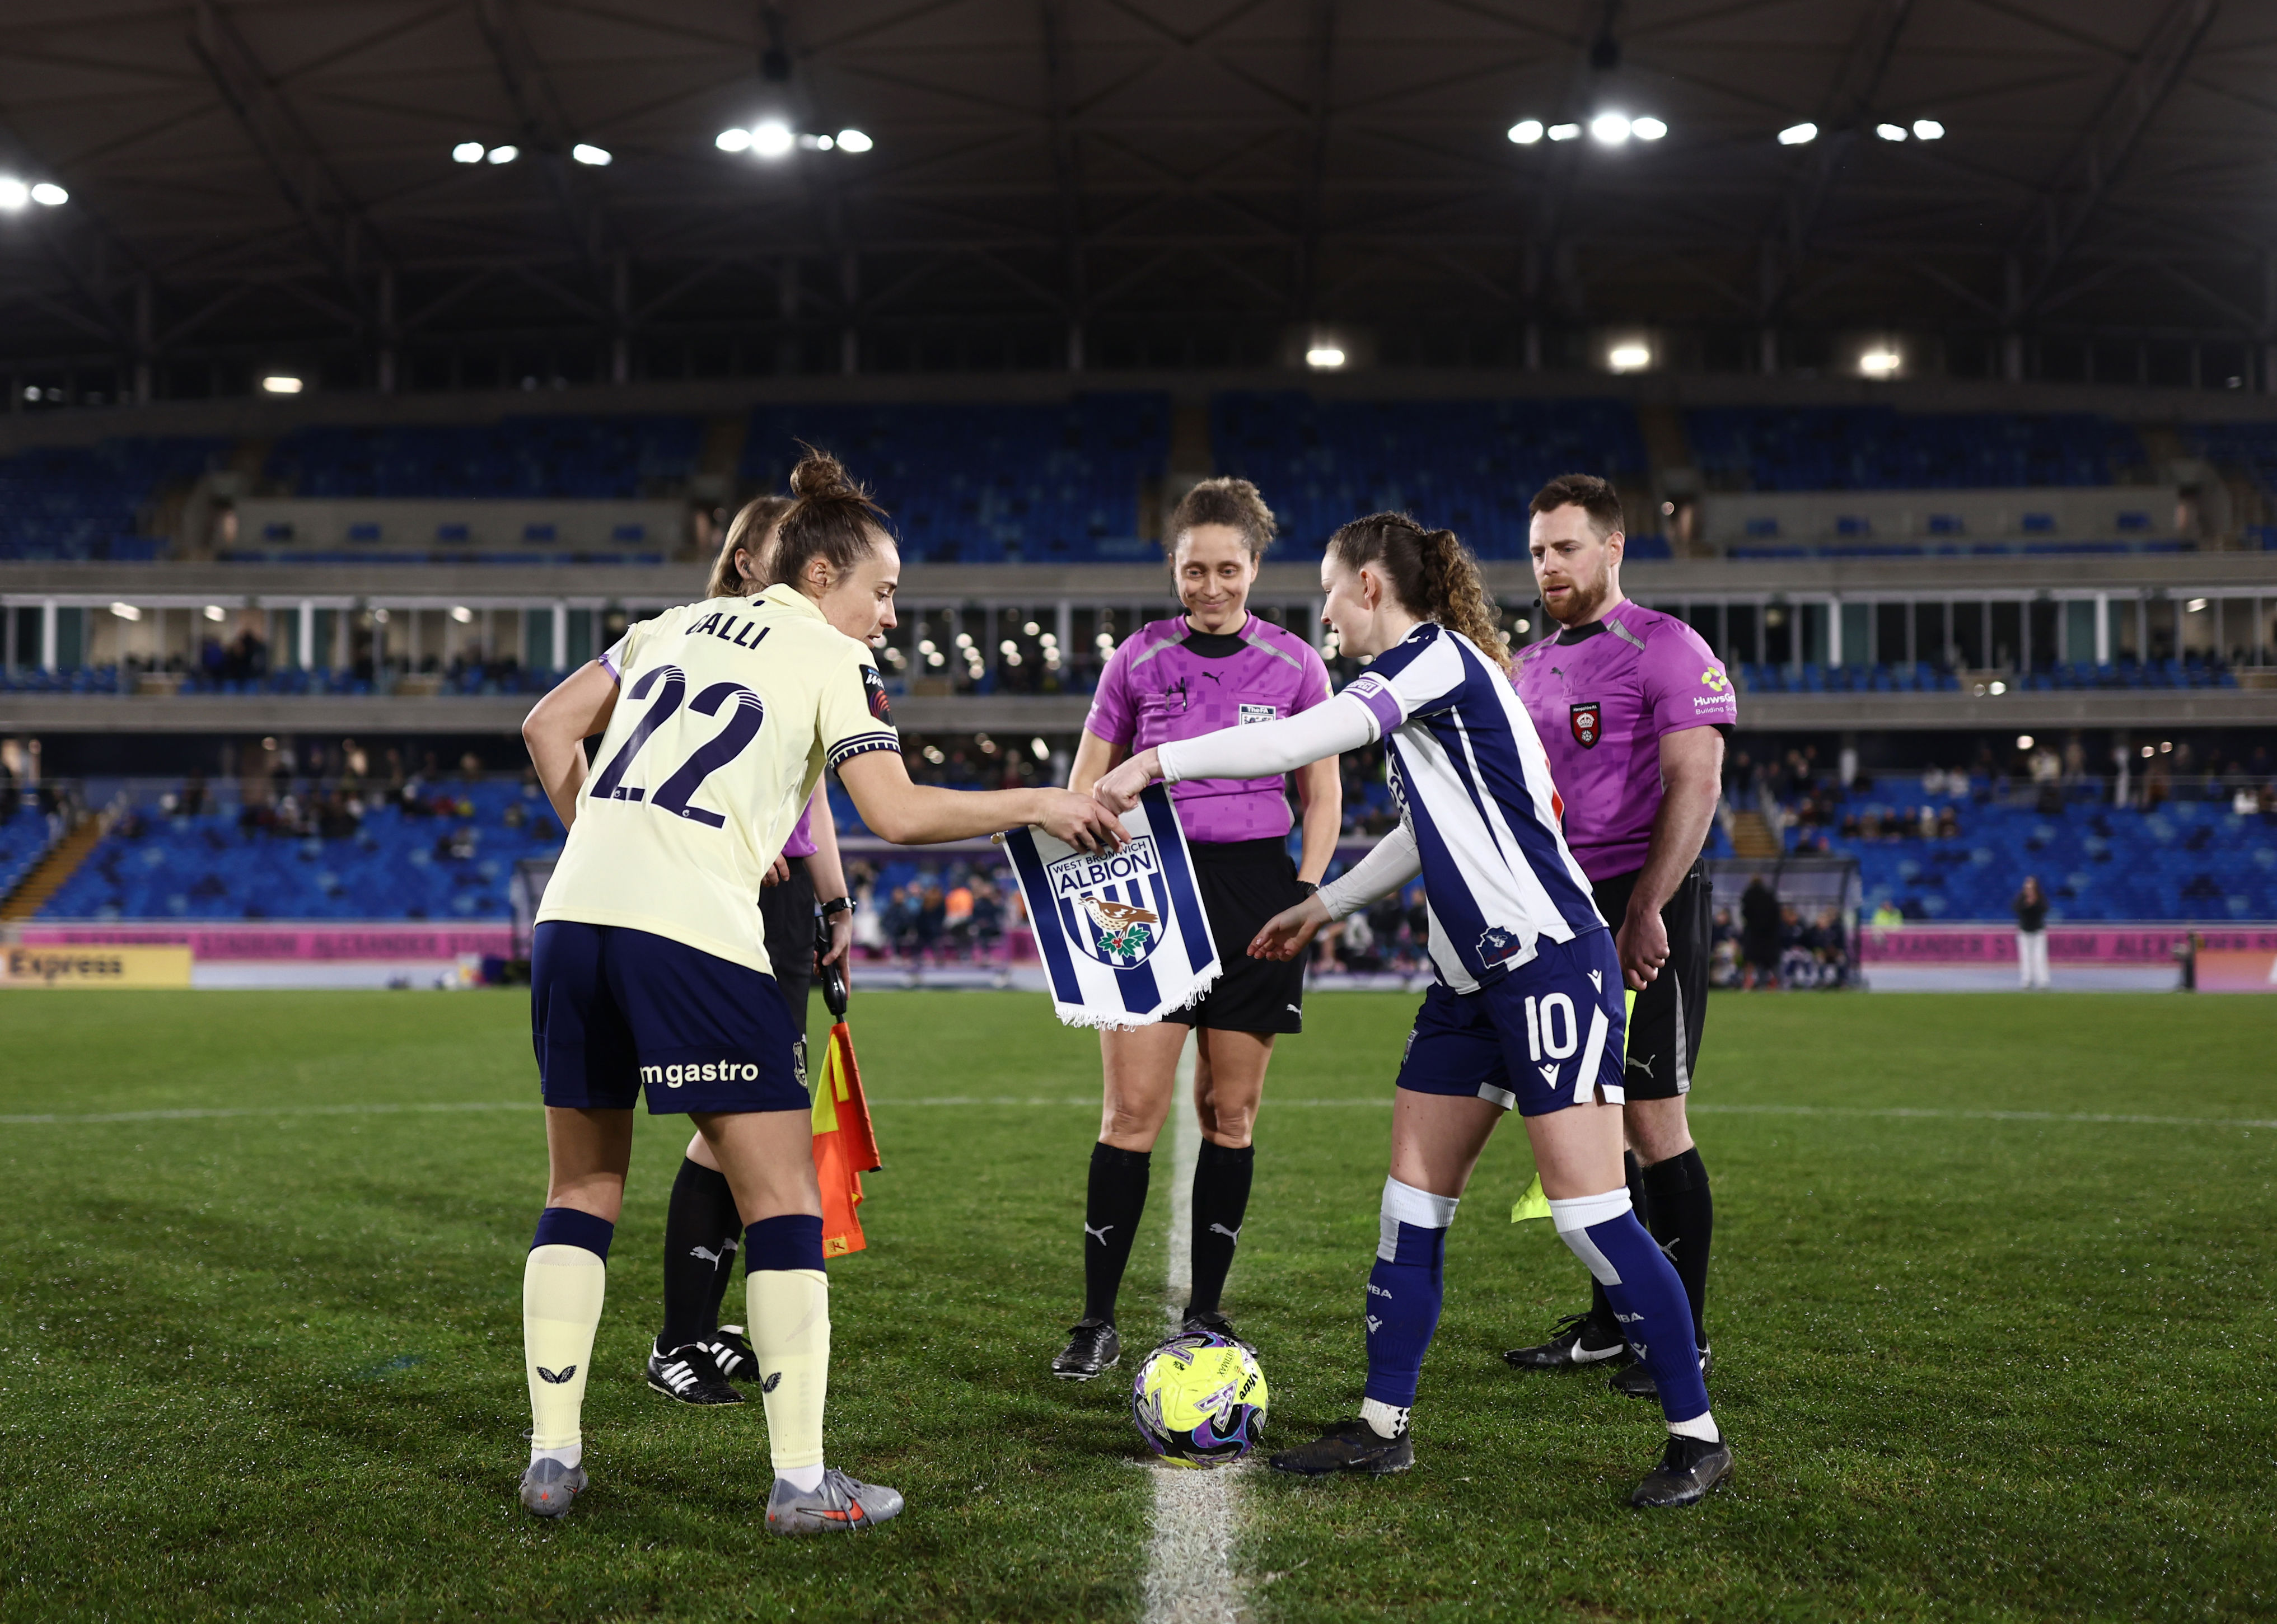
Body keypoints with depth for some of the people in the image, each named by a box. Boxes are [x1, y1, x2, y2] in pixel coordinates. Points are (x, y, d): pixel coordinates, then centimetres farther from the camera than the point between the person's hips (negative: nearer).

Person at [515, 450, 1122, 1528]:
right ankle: (802, 1481, 2)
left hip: (573, 914, 6)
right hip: (694, 935, -6)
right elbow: (900, 814, -7)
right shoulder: (832, 660, 3)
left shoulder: (678, 624, 21)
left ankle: (552, 1457, 17)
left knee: (582, 1189, 17)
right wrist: (1037, 806, 3)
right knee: (784, 1199, 3)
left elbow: (548, 729, 20)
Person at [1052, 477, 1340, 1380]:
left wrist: (1307, 893, -1)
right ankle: (1098, 1322, 0)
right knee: (1132, 1108, -6)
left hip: (1254, 885, 1)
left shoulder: (1293, 664, 4)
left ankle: (1206, 1310, 16)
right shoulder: (1139, 659, 5)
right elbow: (1084, 787, 10)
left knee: (1230, 1111, 4)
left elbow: (1322, 795, 11)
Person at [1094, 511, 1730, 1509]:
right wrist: (1324, 907, 31)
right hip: (1473, 978, 10)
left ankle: (1696, 1437, 2)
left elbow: (1313, 738, -25)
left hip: (1551, 964, -10)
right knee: (1412, 1202, 9)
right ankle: (1382, 1427, 17)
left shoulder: (1440, 656, -12)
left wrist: (1158, 762, -24)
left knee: (1589, 1211, -8)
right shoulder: (1423, 679, 16)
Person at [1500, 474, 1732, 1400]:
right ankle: (1612, 1322, 18)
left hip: (1647, 909, -7)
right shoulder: (1531, 667, 16)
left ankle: (1682, 1339, 2)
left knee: (1650, 1117, -7)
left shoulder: (1666, 649, -8)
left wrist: (1643, 913, -22)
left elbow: (1695, 786, -16)